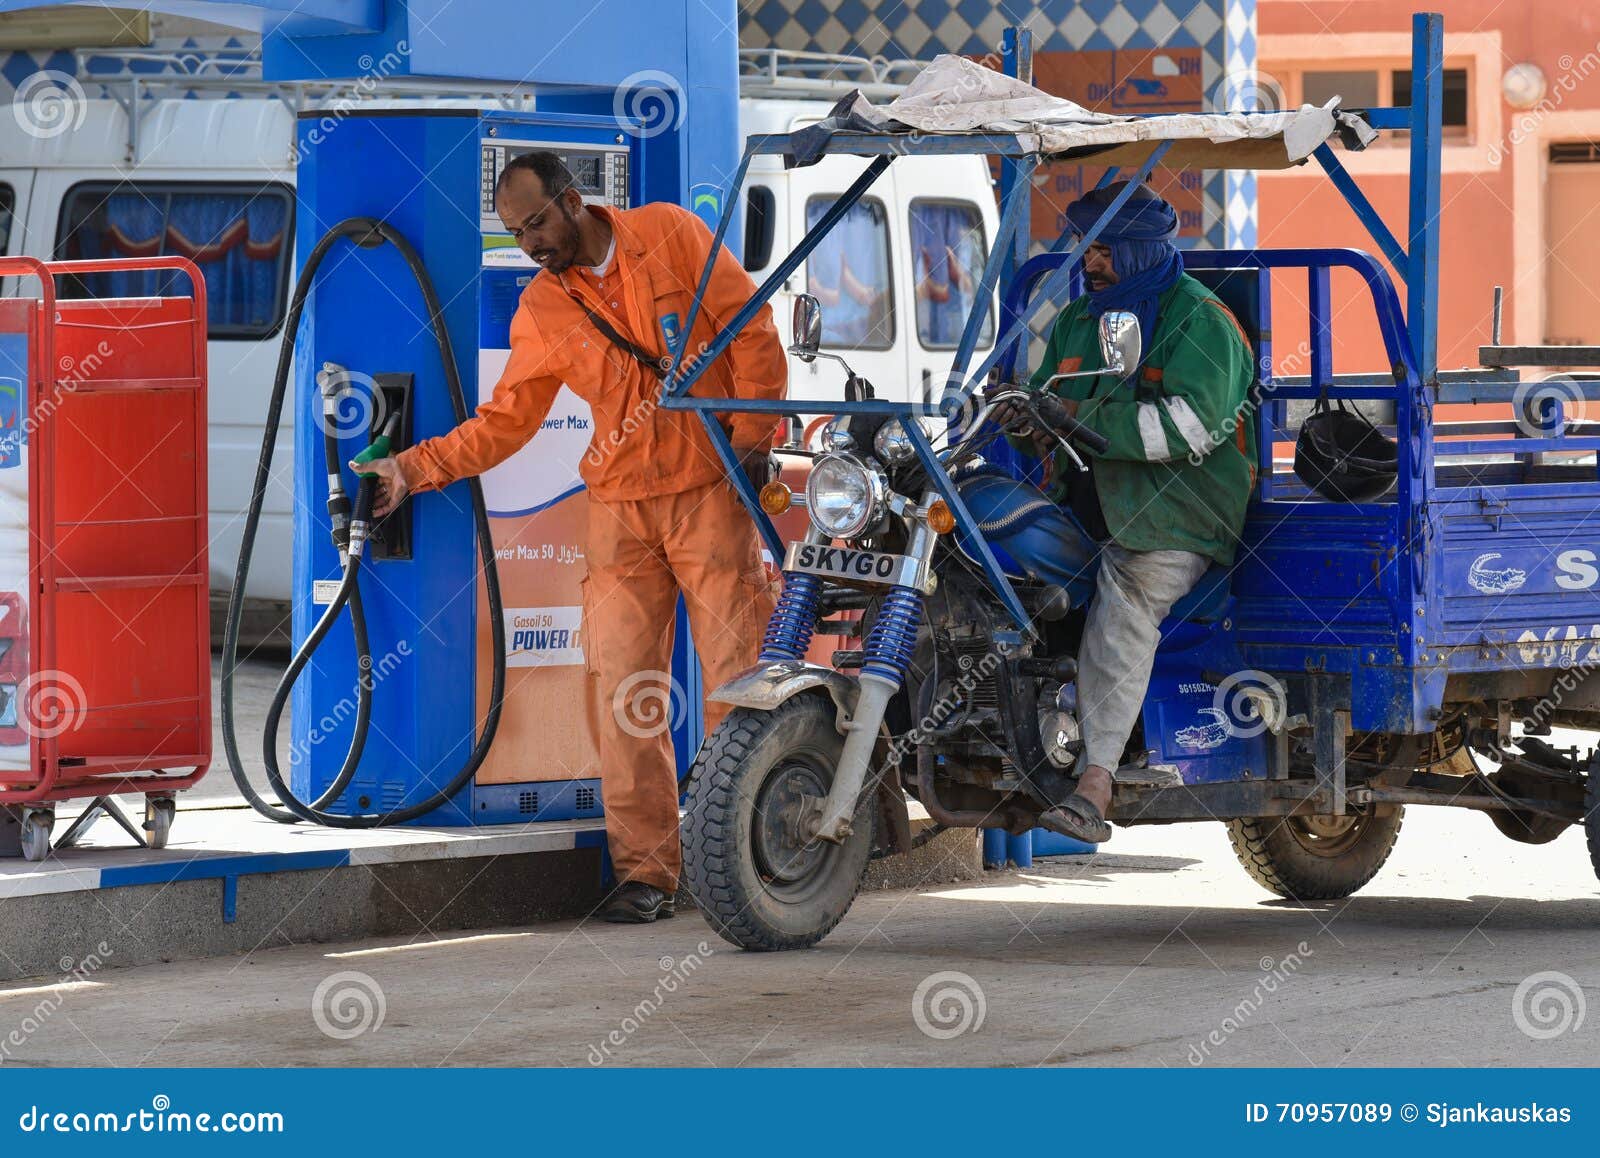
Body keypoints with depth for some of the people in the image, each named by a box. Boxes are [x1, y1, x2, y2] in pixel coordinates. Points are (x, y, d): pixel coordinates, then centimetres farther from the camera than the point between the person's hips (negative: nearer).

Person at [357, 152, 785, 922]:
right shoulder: (542, 310, 8)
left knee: (739, 674, -6)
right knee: (620, 686, -4)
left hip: (713, 489, -3)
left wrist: (754, 437, -6)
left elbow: (752, 331, 0)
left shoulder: (670, 235, -1)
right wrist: (414, 468, -2)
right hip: (621, 505, 3)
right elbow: (504, 422, 8)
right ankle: (644, 871, 0)